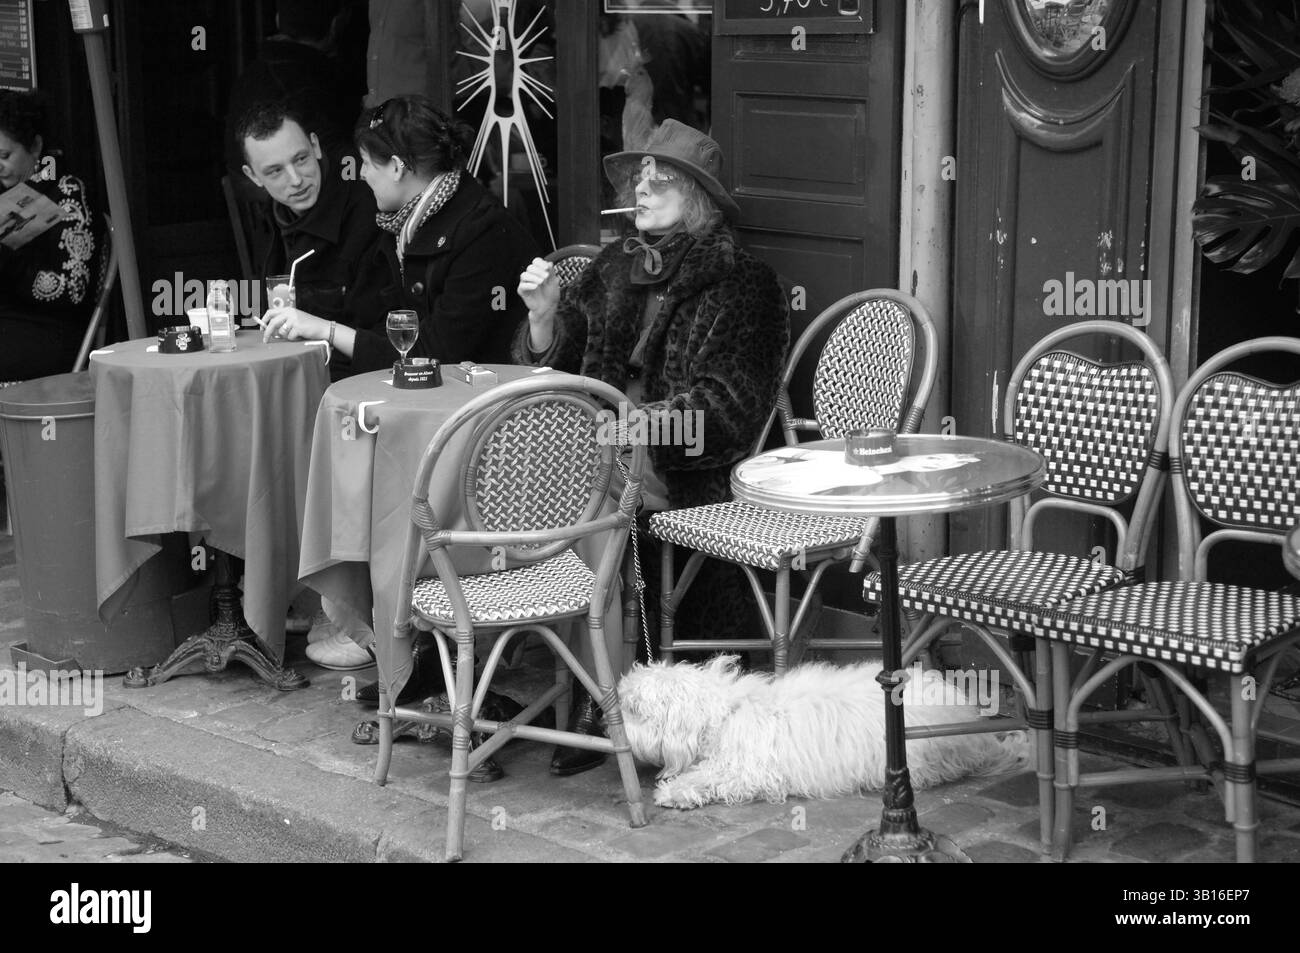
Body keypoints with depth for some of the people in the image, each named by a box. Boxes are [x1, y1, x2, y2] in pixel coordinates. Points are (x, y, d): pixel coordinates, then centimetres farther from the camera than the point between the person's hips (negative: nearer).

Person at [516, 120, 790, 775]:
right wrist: (544, 315, -1)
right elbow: (551, 371, 18)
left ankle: (597, 707, -24)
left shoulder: (743, 284, 1)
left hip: (692, 473, -5)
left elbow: (726, 411, -9)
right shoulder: (614, 268, 18)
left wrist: (638, 422, -19)